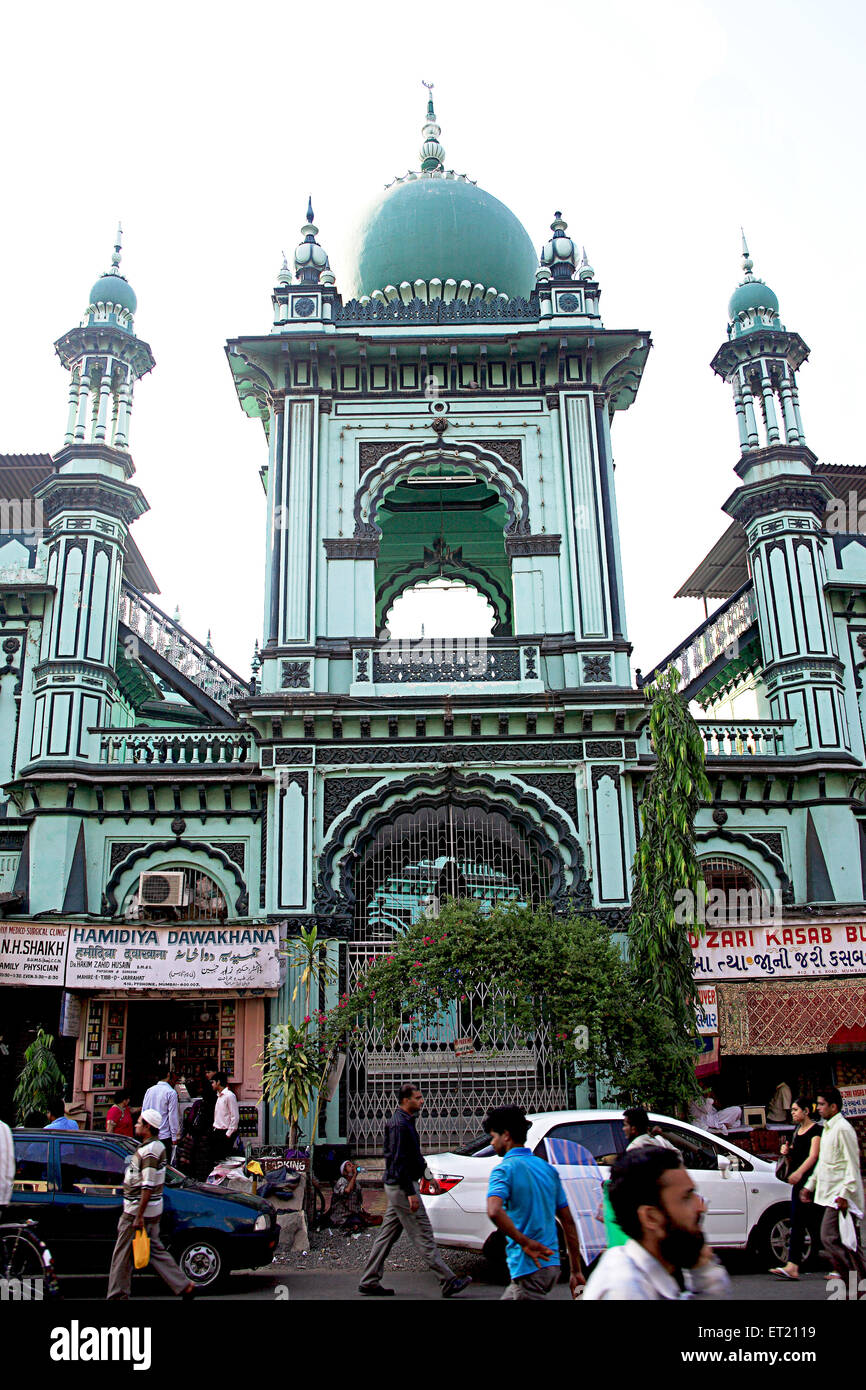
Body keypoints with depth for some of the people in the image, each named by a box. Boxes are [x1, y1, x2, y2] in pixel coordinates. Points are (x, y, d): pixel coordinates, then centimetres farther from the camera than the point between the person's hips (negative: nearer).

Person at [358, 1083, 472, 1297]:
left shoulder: (406, 1121, 14)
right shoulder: (399, 1124, -19)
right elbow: (399, 1162, -23)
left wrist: (428, 1176, 26)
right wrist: (410, 1193, -24)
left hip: (396, 1187, 10)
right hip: (401, 1186, -10)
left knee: (387, 1235, 13)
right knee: (423, 1236, -5)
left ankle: (369, 1282, 17)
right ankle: (448, 1282, -1)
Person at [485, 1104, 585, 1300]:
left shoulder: (504, 1169, -10)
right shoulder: (548, 1168, 11)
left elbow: (494, 1212, -30)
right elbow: (568, 1221, 12)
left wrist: (525, 1243, -20)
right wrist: (576, 1271, 15)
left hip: (529, 1269, -8)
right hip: (552, 1264, 8)